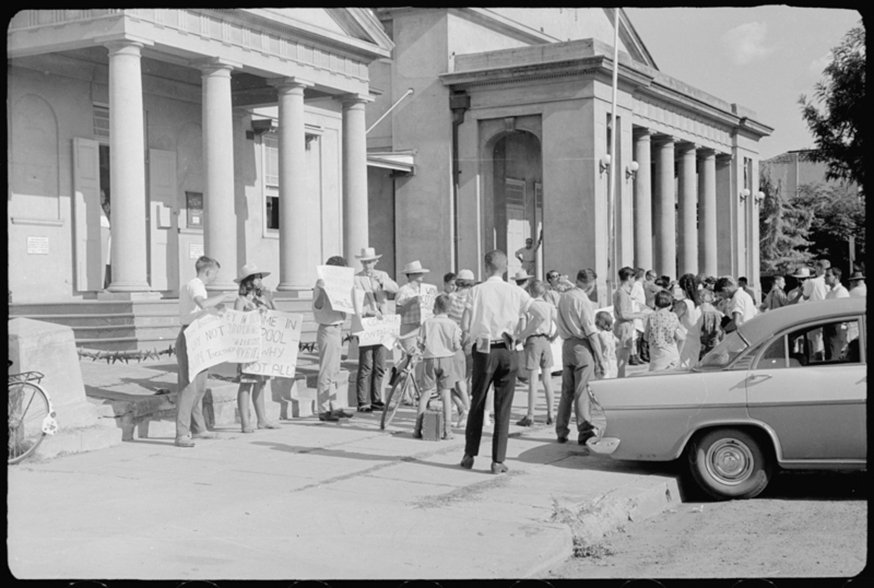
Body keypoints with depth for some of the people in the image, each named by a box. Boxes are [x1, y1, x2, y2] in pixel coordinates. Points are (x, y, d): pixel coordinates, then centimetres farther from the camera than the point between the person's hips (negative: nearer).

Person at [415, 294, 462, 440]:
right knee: (445, 393, 4)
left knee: (426, 392, 7)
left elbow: (420, 344, -1)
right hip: (447, 358, 0)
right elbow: (457, 346, -5)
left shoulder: (426, 323, -1)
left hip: (429, 359, 0)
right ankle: (447, 430, 2)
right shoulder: (452, 324, -3)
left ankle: (418, 428, 5)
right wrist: (457, 347, 17)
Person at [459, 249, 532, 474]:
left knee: (477, 404, 14)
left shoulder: (478, 290, -5)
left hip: (484, 350, 0)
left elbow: (465, 325, -5)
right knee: (503, 407, 5)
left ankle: (470, 455, 19)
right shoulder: (516, 292, -1)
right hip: (507, 351, 1)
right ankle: (498, 461, 5)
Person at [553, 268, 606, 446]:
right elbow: (591, 332, -14)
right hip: (582, 346, -7)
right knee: (582, 391, -4)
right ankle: (585, 431, -4)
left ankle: (561, 432, 17)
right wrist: (600, 357, -11)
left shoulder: (564, 297, 11)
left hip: (567, 344, 7)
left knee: (566, 391, 13)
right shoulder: (583, 301, -12)